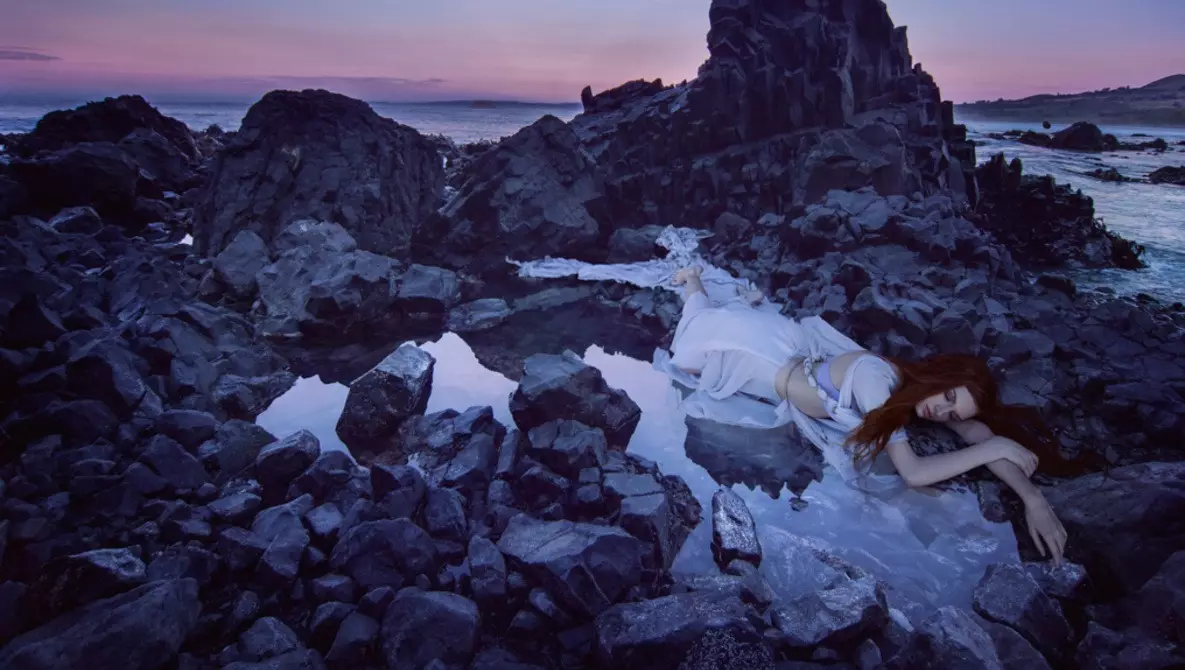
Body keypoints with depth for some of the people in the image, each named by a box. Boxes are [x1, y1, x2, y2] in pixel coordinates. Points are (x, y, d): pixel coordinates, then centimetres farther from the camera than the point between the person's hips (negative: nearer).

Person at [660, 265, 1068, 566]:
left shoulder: (920, 388, -20)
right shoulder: (877, 378, -40)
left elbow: (983, 434, -22)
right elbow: (911, 472, -44)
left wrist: (1033, 498, -37)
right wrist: (997, 447, -41)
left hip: (799, 353, 5)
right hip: (772, 356, -5)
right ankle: (692, 282, 40)